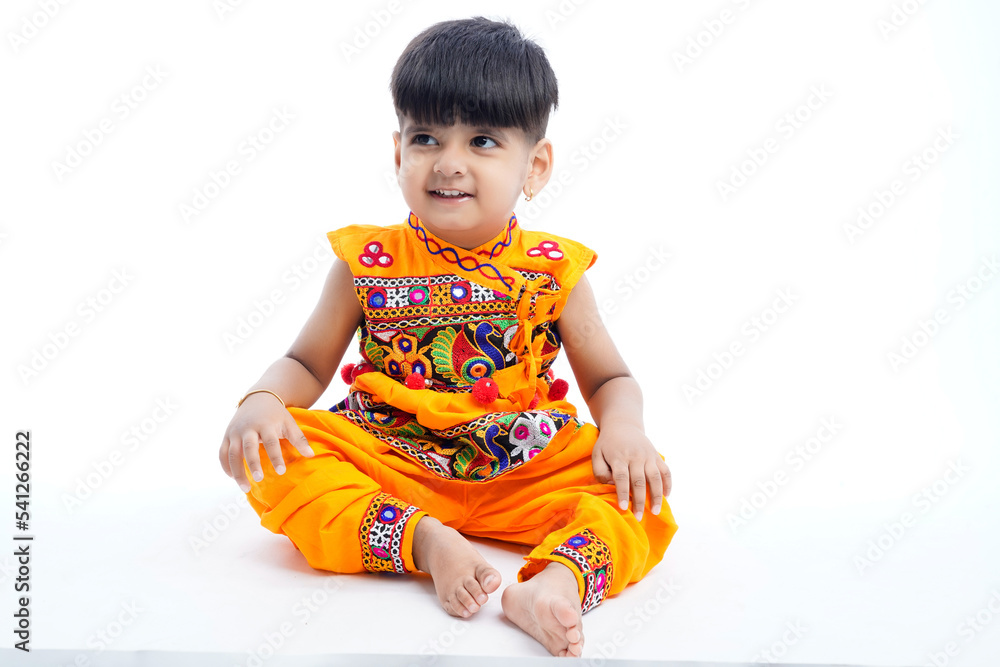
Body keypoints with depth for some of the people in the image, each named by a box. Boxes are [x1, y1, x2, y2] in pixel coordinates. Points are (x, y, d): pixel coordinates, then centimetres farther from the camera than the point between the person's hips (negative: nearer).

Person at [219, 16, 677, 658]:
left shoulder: (553, 269, 1)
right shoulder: (367, 262, 1)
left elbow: (610, 376, 7)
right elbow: (308, 362, 8)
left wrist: (623, 427, -16)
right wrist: (262, 401, -15)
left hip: (519, 473, 0)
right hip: (388, 466, 1)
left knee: (644, 493, -22)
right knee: (276, 464, -24)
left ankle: (559, 579, -44)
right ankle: (424, 542, -30)